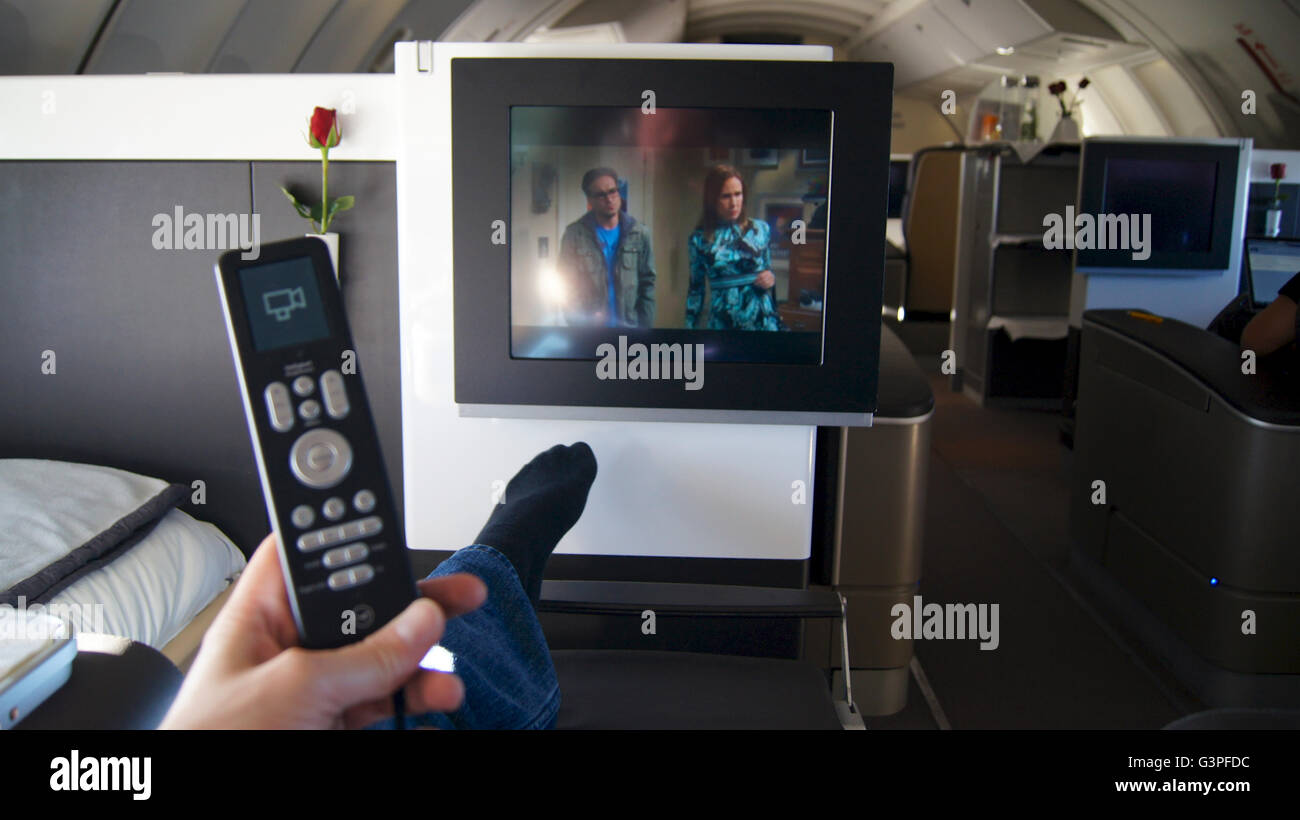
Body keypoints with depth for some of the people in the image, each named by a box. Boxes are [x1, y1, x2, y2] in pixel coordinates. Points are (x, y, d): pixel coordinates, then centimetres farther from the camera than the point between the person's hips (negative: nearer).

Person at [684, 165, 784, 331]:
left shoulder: (761, 229, 1)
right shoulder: (700, 238, -1)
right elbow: (695, 289, 6)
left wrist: (771, 279, -7)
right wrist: (689, 325, 6)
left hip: (762, 321, 1)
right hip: (721, 323, -1)